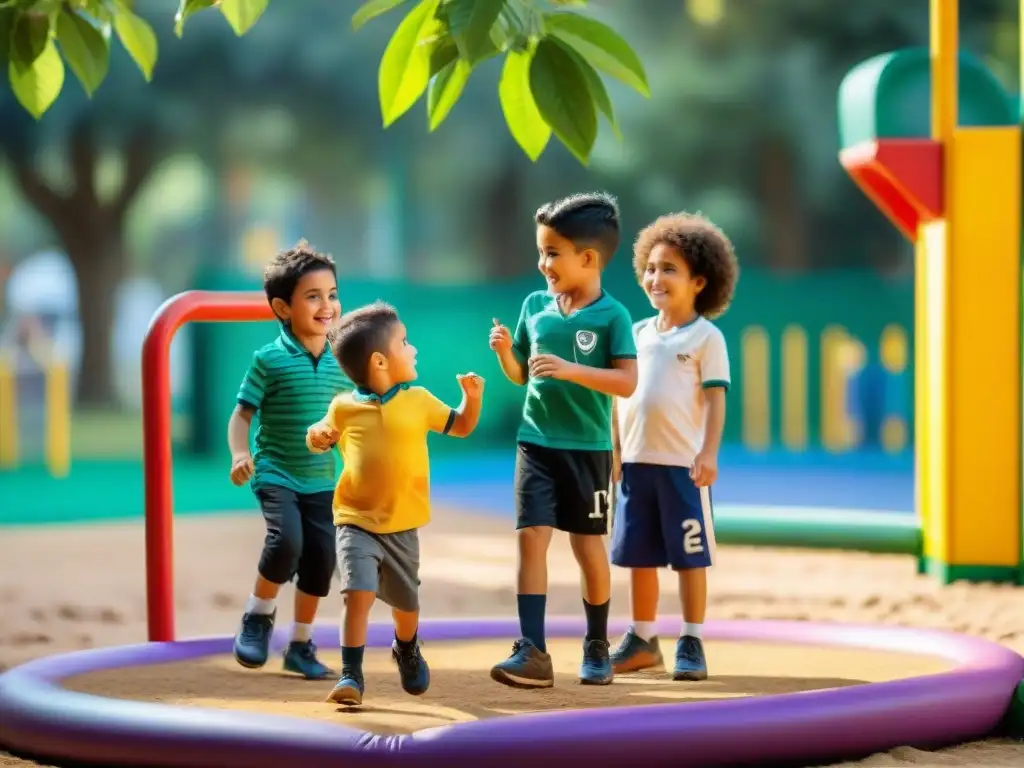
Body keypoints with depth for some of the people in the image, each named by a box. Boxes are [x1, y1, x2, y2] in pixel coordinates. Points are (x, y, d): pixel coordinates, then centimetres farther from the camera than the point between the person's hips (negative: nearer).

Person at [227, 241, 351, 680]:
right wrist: (239, 455, -23)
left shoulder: (338, 364, 5)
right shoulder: (270, 360, -9)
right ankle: (258, 616, 1)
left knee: (321, 559, 4)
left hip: (322, 480, 5)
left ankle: (300, 645, 21)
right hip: (276, 474, -5)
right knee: (286, 541, -25)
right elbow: (241, 415, -7)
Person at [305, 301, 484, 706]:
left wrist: (473, 395, -6)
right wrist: (316, 436, -11)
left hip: (402, 524, 3)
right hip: (357, 523, -2)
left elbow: (462, 427, 11)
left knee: (406, 602, 17)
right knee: (358, 593, -20)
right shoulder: (344, 407, -5)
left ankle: (407, 650, 48)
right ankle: (351, 675, -13)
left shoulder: (418, 401, -1)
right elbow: (321, 436, 12)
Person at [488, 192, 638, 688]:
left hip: (587, 448, -3)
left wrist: (570, 369, -25)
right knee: (531, 536, -8)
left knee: (588, 546, 7)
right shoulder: (535, 306, 6)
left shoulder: (612, 315, -8)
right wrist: (504, 351, -5)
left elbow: (627, 383, -16)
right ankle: (532, 652, -11)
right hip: (536, 443, 3)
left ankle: (597, 647, 24)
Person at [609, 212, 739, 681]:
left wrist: (709, 453, -16)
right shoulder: (638, 333, 12)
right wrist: (613, 447, 9)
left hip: (683, 463, -5)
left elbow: (715, 399, -7)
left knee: (689, 556, 1)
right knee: (638, 555, 10)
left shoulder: (706, 337, -3)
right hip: (636, 460, 5)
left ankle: (691, 644, 8)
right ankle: (642, 641, 20)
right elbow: (620, 395, 15)